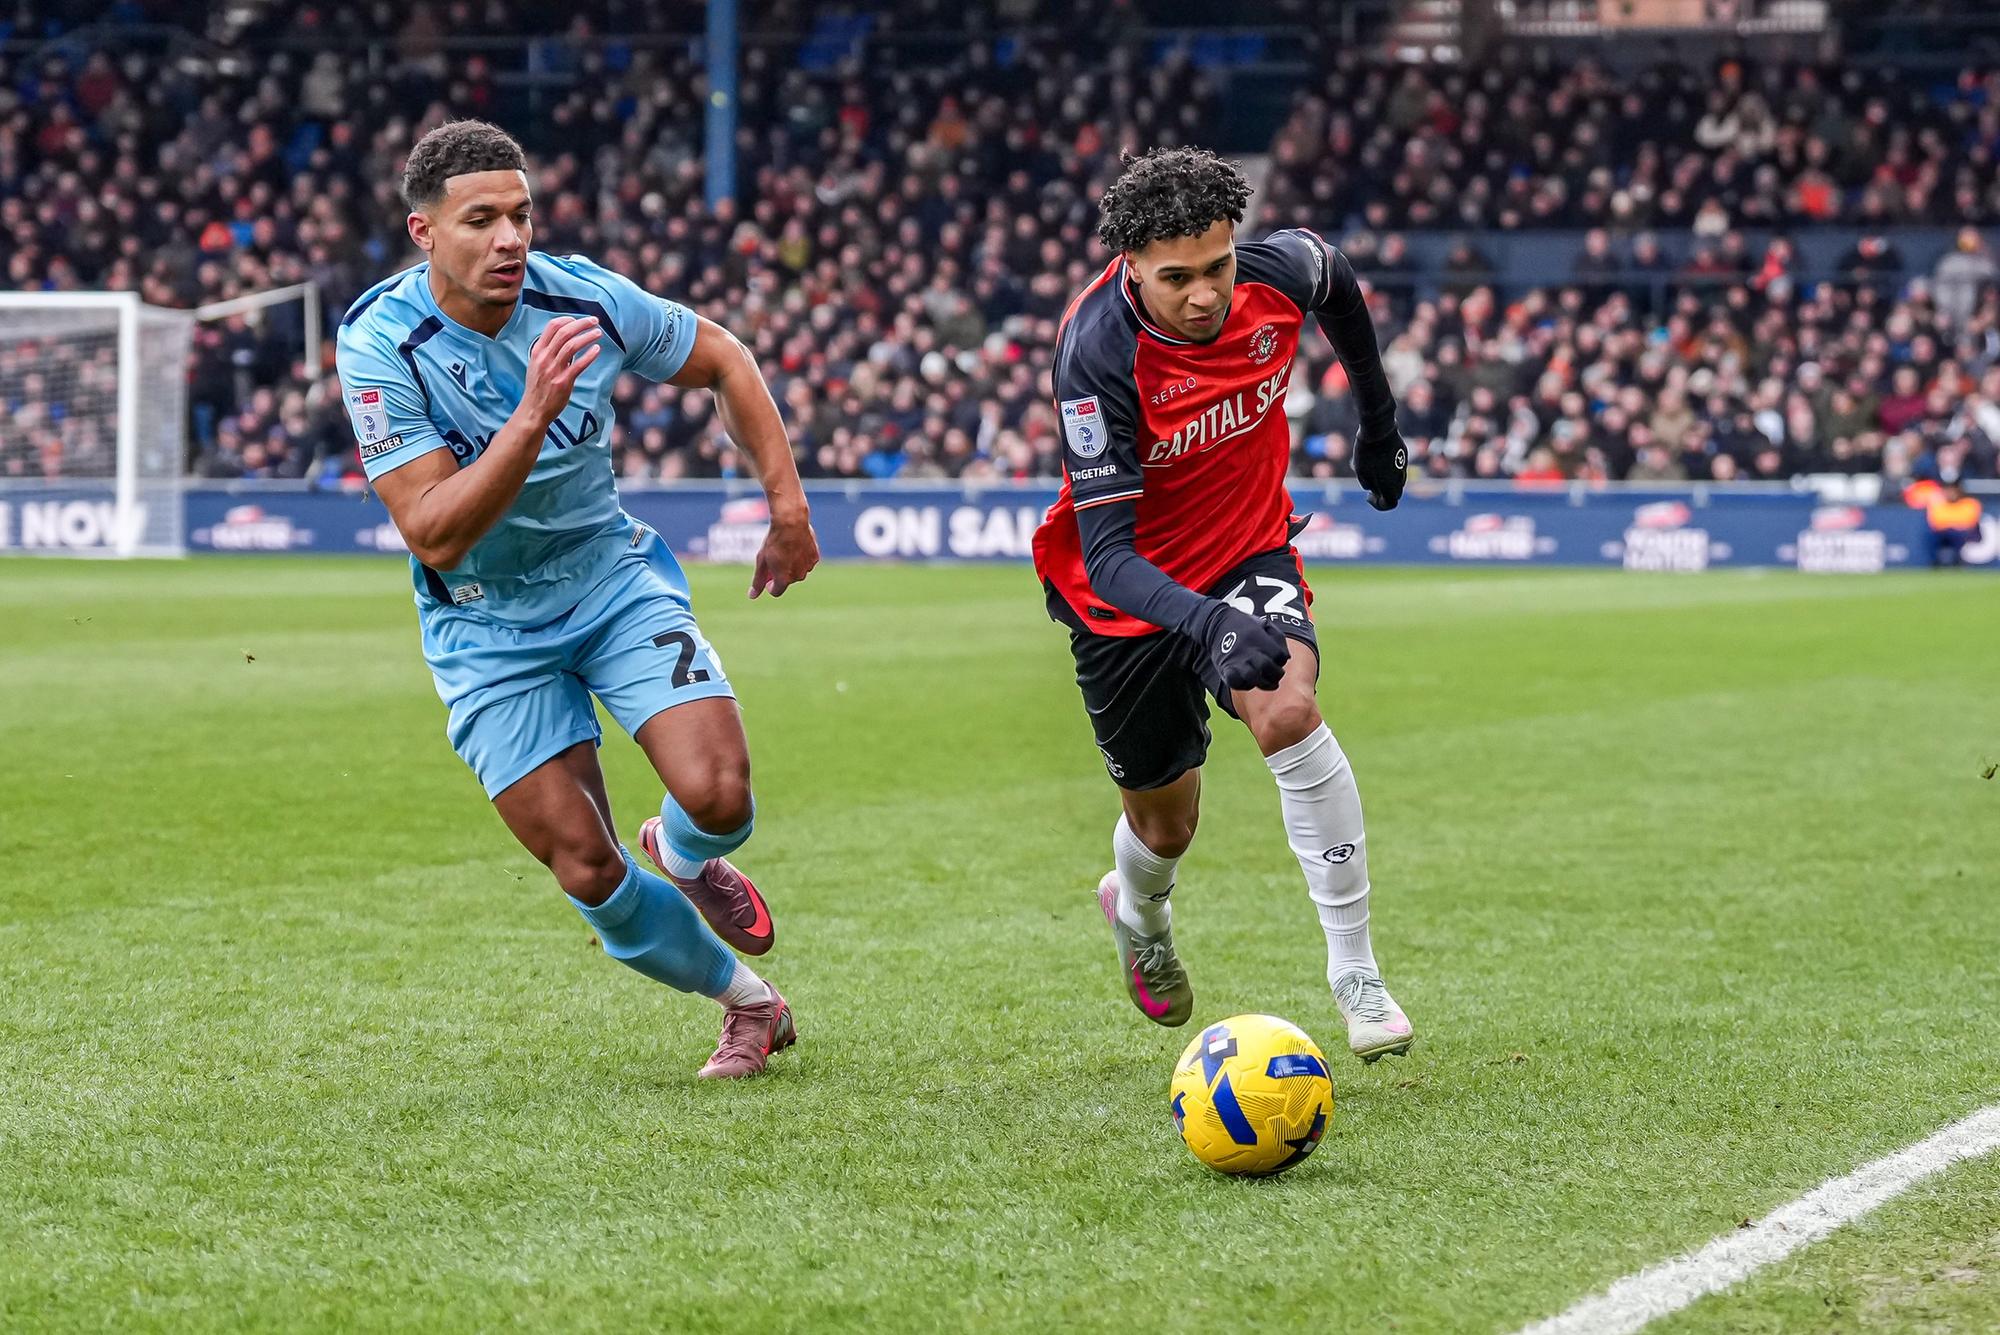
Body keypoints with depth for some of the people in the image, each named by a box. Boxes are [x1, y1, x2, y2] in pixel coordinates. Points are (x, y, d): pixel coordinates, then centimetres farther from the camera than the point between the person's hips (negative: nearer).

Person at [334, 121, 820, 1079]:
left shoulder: (584, 300, -15)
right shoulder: (379, 345, -23)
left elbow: (720, 360, 5)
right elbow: (434, 534, -29)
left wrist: (787, 504, 3)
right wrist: (533, 414, -40)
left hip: (614, 577, 2)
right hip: (484, 626, -2)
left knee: (718, 799, -18)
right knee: (590, 875, -6)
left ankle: (682, 857, 21)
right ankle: (747, 1002, 21)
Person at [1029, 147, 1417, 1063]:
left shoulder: (1278, 273, -20)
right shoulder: (1097, 354, -32)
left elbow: (1336, 282, 9)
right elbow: (1104, 550, -34)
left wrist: (1378, 419, 19)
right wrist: (1210, 623, -51)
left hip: (1249, 553, 2)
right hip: (1132, 591, -2)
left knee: (1288, 712, -29)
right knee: (1166, 823, 13)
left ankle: (1355, 974, -20)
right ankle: (1139, 915, 53)